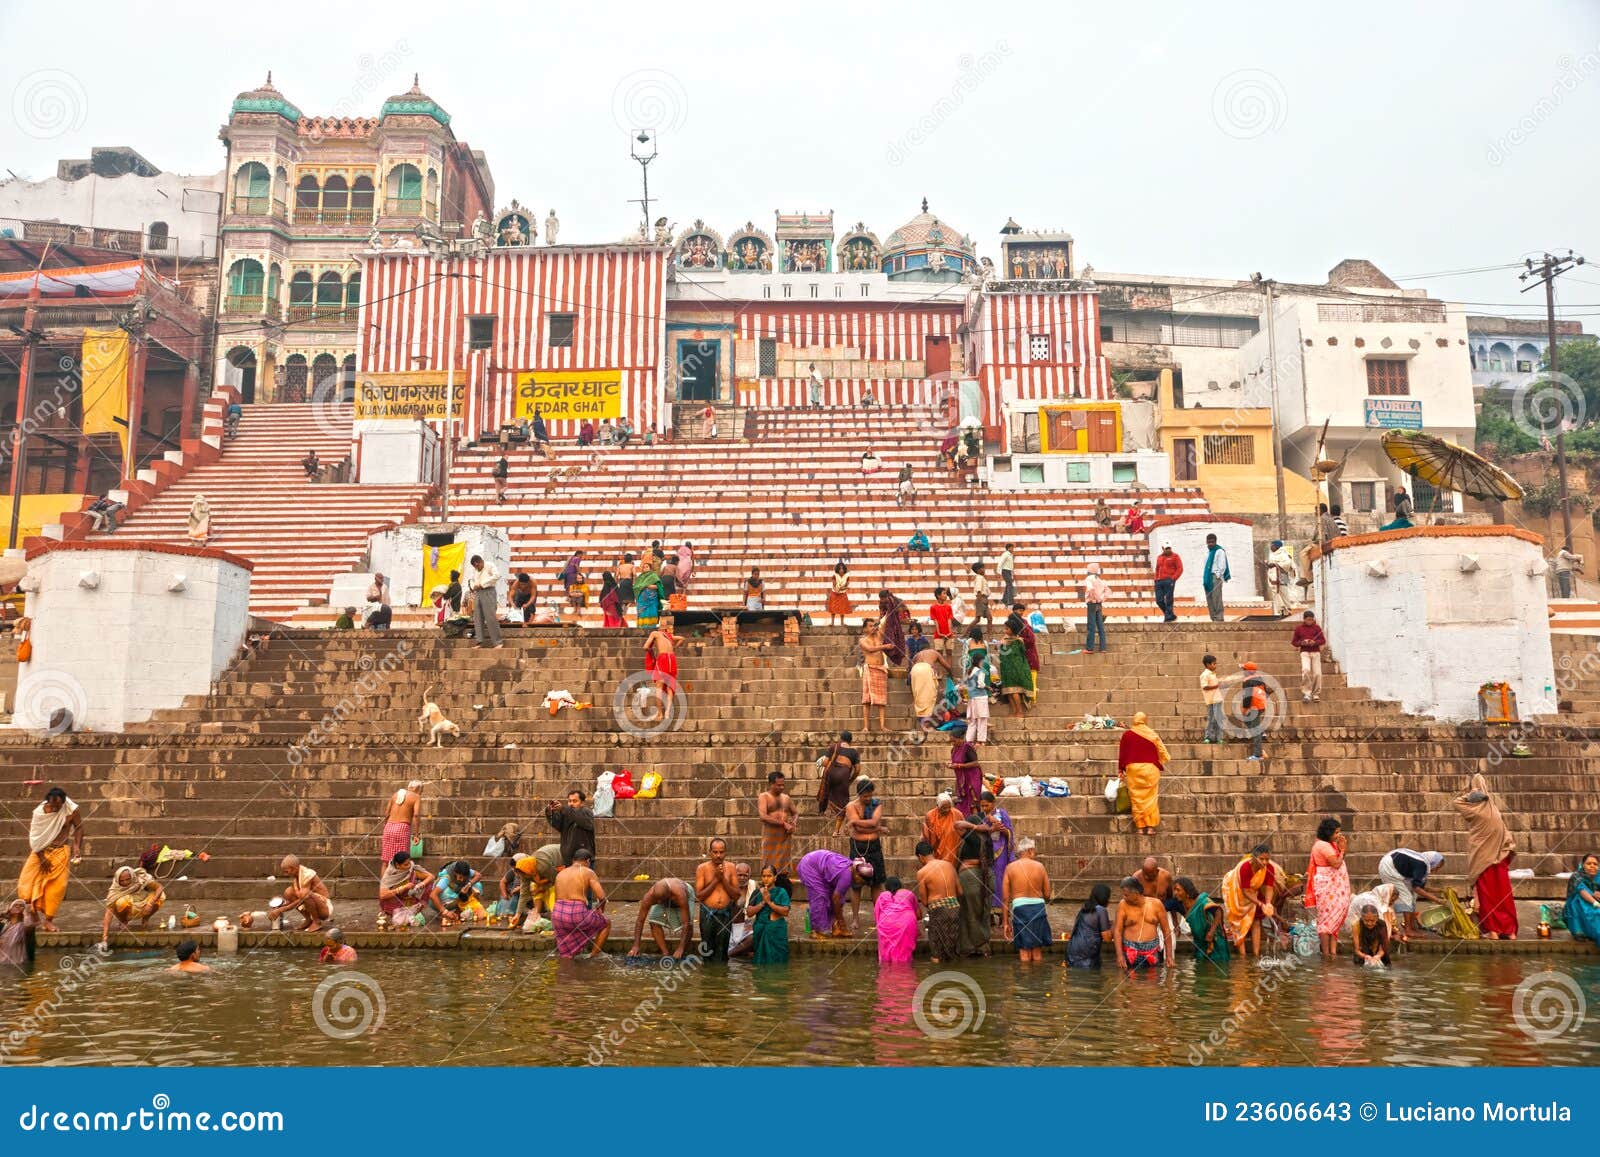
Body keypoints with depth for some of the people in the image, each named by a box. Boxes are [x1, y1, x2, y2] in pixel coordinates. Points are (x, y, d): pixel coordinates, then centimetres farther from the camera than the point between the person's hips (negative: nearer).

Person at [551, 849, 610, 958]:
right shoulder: (588, 872, 3)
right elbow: (601, 896, -5)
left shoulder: (560, 874, 19)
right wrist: (601, 910, 16)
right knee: (607, 922, 22)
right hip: (577, 914, -5)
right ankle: (594, 956, 21)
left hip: (557, 915, 5)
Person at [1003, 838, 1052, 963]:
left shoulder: (1010, 867, 4)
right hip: (1038, 907, 1)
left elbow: (1005, 898, 2)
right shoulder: (1039, 866, 4)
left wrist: (1006, 922, 7)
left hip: (1020, 907, -1)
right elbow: (1047, 895, 6)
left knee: (1024, 950, 3)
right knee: (1038, 952, 10)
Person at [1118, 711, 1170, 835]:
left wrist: (1121, 770, 11)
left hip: (1133, 768, 0)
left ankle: (1140, 827, 4)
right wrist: (1160, 765, 22)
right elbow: (1162, 752, 6)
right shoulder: (1152, 734, 1)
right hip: (1150, 768, 0)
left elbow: (1122, 754, 3)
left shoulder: (1127, 734, 0)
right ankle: (1151, 826, 0)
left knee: (1137, 798, 5)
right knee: (1151, 797, 5)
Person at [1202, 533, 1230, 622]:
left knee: (1216, 598, -11)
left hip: (1215, 577, -8)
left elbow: (1222, 566, -9)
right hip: (1208, 577, 8)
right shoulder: (1208, 552, 20)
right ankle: (1213, 618, 11)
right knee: (1209, 599, 6)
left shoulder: (1219, 551, -3)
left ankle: (1219, 618, -11)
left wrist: (1217, 576, -14)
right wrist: (1204, 577, 14)